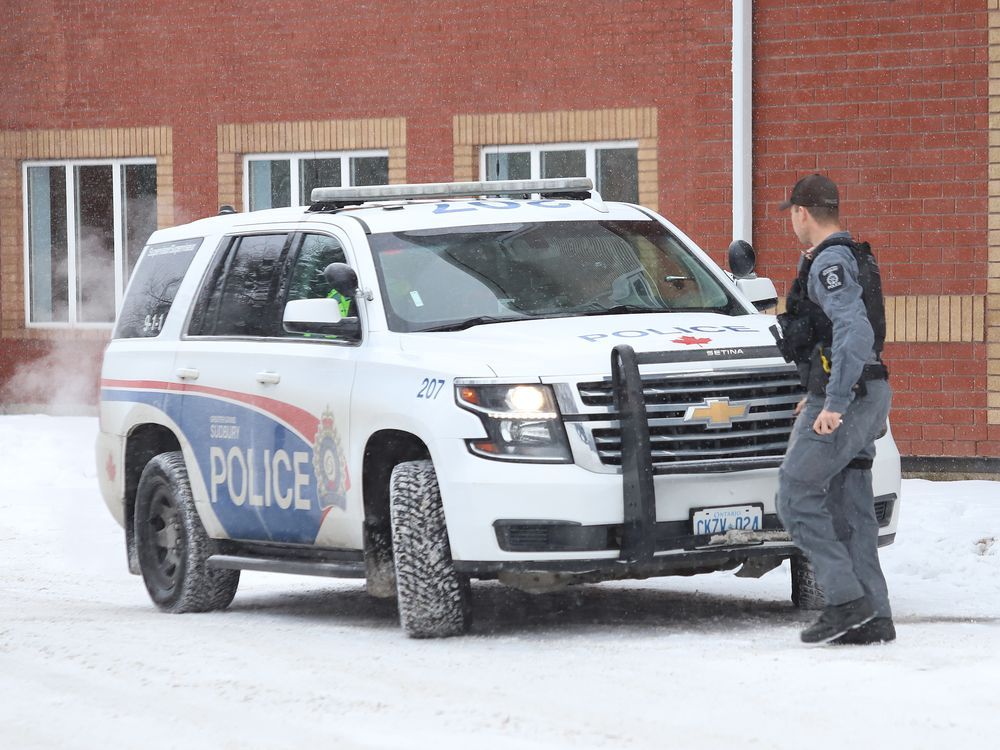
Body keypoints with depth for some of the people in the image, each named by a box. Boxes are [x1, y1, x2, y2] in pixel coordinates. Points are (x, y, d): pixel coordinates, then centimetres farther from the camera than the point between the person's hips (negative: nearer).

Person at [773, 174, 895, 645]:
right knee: (850, 509, 8)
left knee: (796, 496, -6)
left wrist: (834, 403, -29)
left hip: (844, 400, -10)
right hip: (865, 397, 10)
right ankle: (873, 619, 5)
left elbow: (855, 333, -27)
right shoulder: (855, 259, 18)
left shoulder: (830, 263, -14)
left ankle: (846, 599, -12)